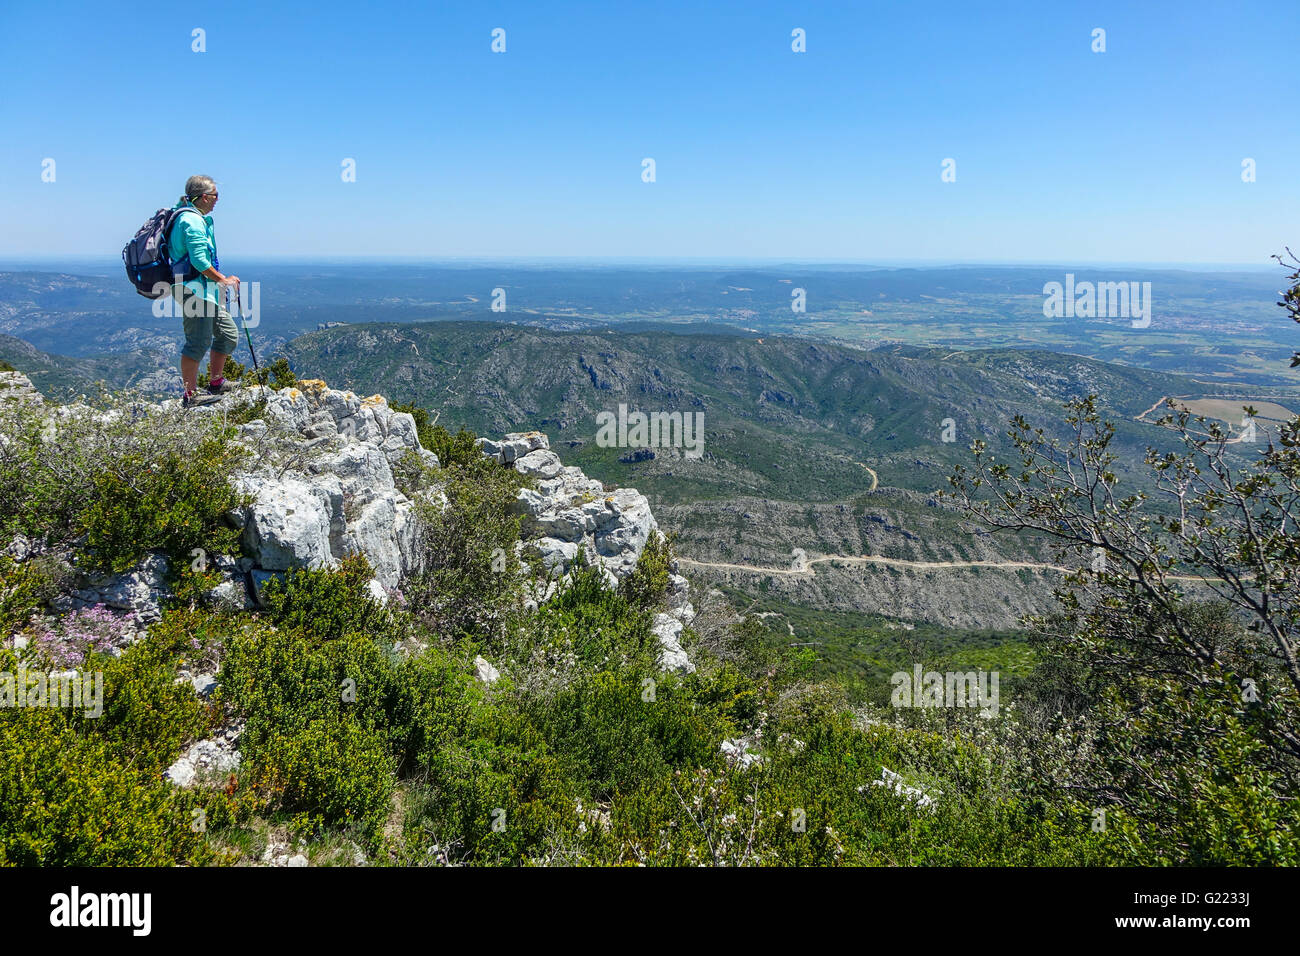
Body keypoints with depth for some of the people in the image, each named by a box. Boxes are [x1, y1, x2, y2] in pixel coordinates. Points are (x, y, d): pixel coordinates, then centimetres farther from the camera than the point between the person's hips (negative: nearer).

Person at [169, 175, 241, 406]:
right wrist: (223, 280, -11)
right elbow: (199, 260, -22)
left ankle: (216, 383, 23)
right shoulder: (191, 220, -14)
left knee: (229, 334, 14)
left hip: (205, 290, 11)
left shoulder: (196, 219, 19)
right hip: (195, 290, -11)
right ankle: (190, 396, -3)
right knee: (199, 342, -9)